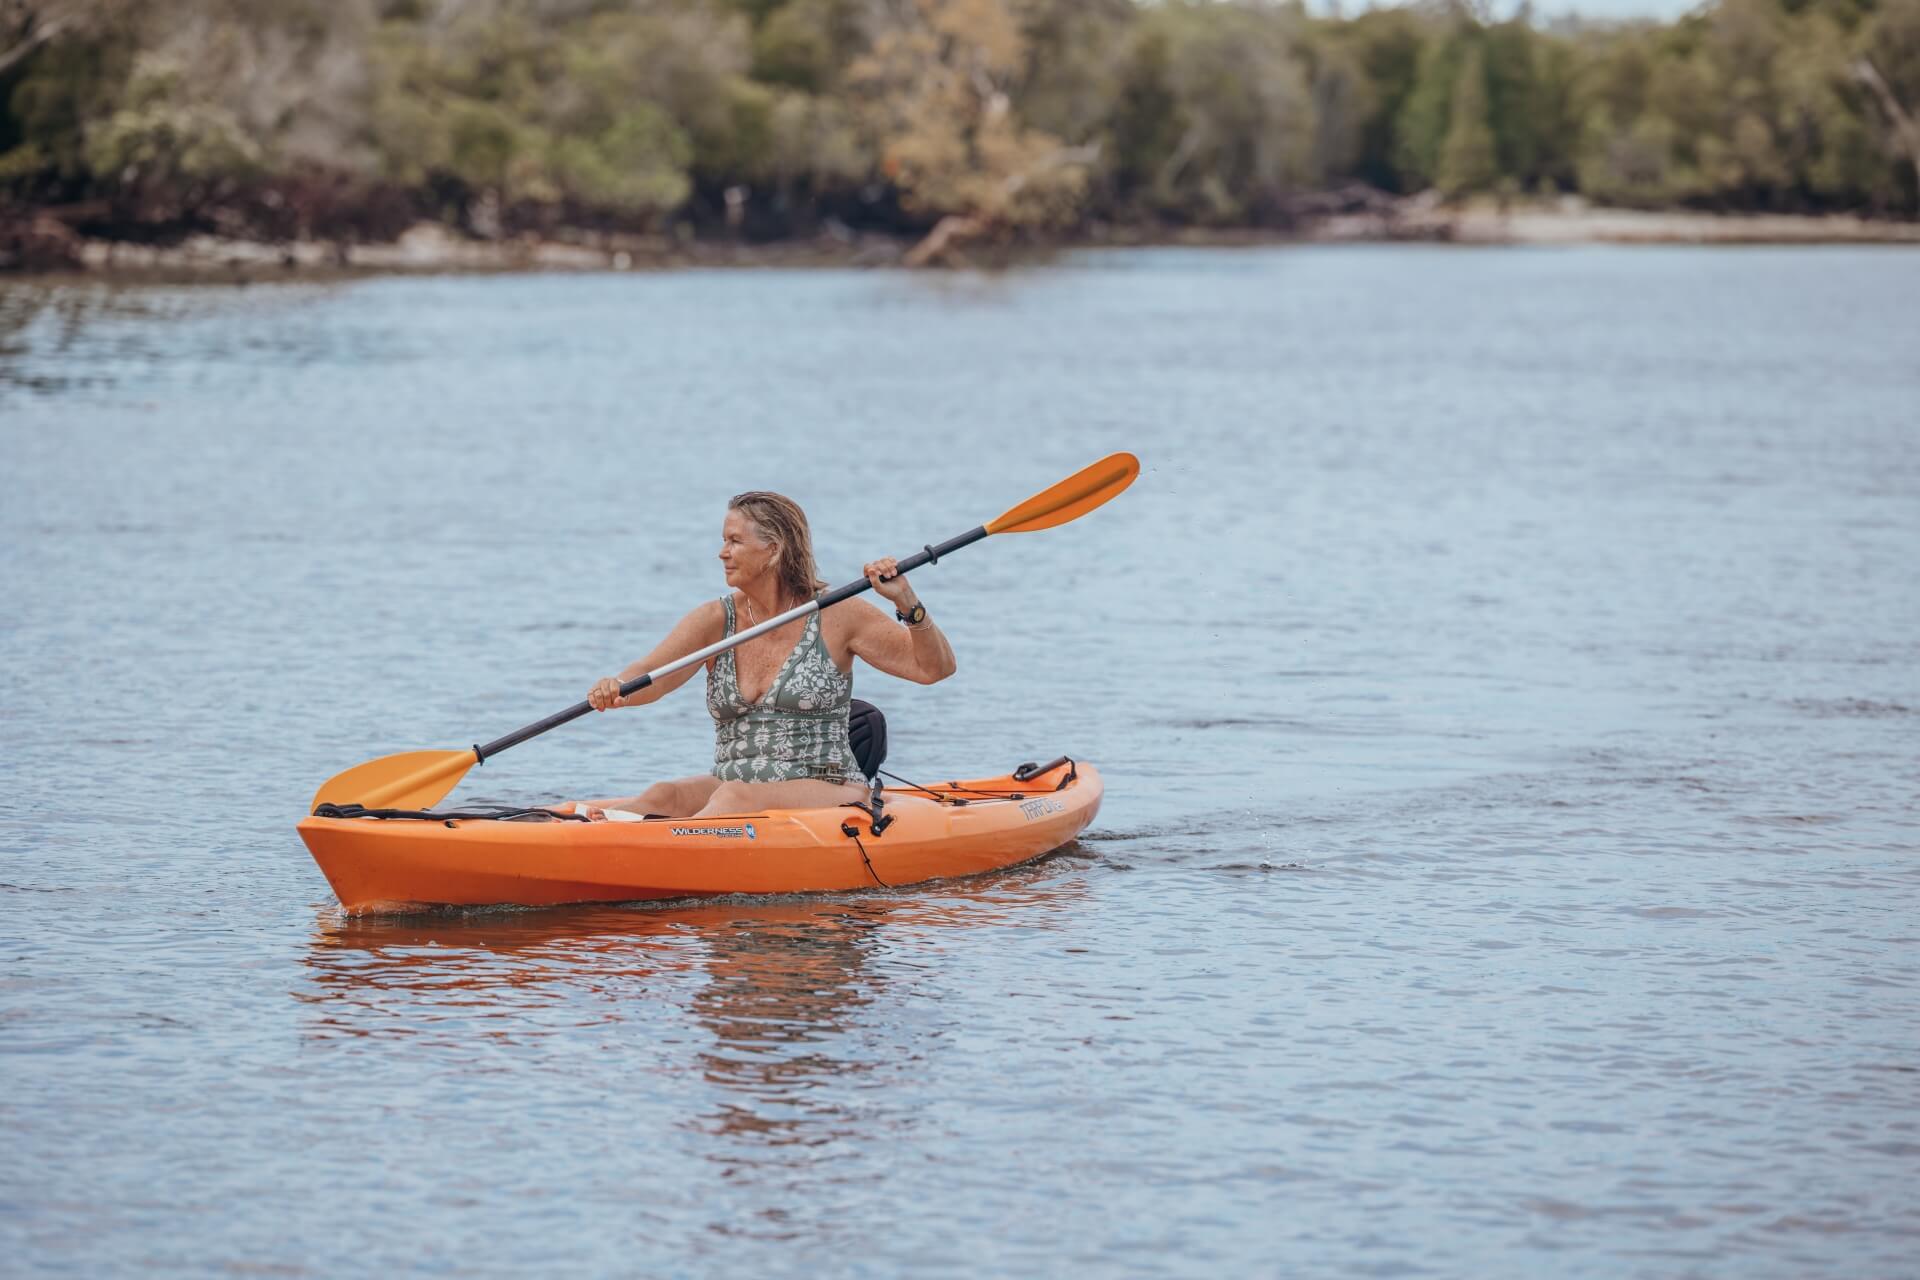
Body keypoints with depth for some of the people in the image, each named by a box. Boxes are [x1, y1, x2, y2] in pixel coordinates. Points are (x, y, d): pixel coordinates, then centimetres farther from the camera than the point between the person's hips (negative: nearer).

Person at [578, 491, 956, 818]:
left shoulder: (836, 615, -1)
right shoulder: (715, 621, 6)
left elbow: (934, 667, -1)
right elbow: (650, 678, -9)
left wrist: (907, 604, -17)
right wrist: (616, 687, -32)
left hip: (828, 795, -4)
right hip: (732, 788, 4)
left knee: (737, 797, -35)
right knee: (664, 797, -28)